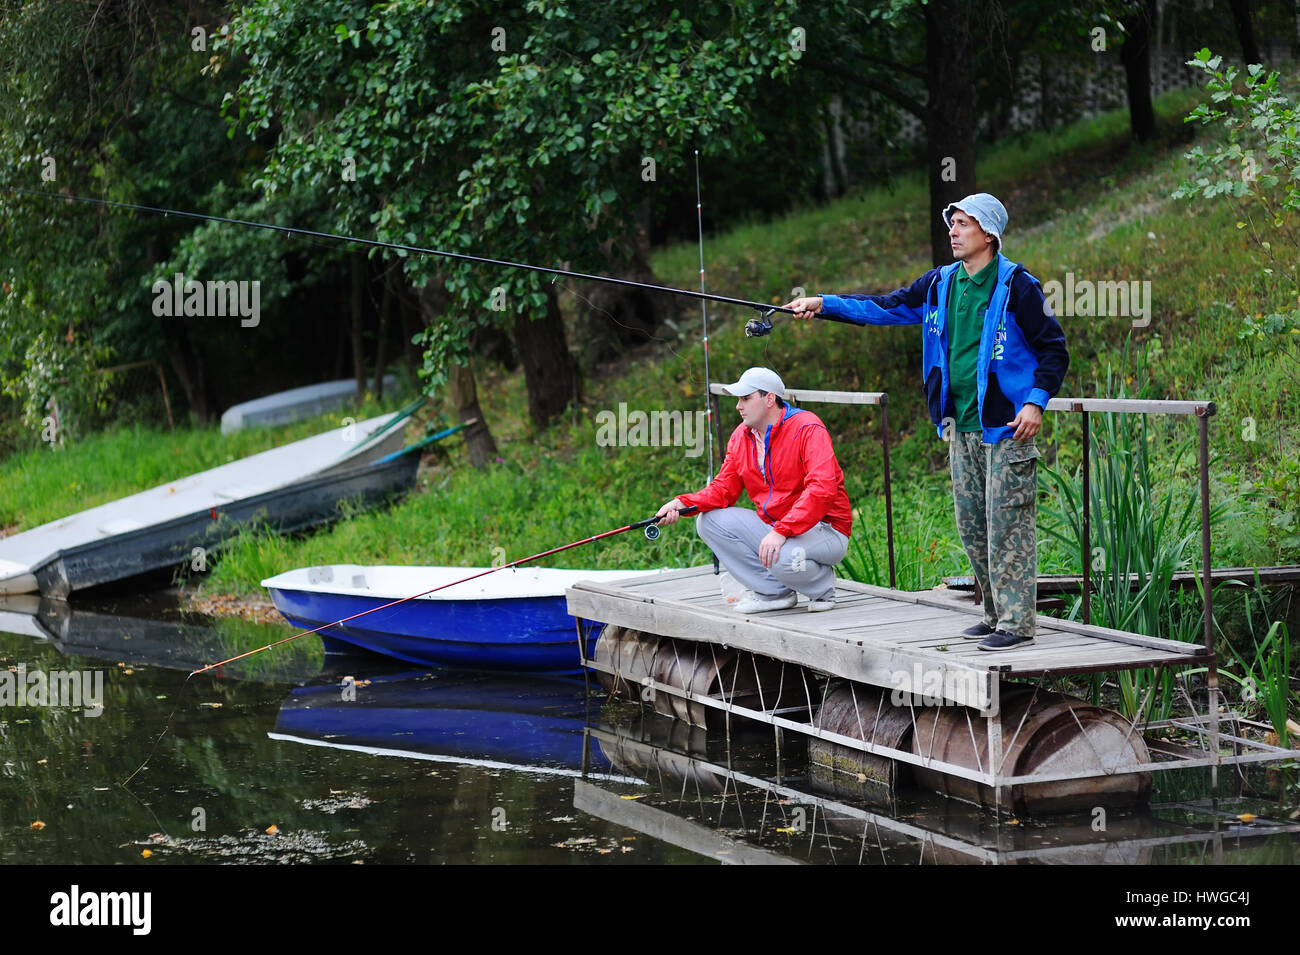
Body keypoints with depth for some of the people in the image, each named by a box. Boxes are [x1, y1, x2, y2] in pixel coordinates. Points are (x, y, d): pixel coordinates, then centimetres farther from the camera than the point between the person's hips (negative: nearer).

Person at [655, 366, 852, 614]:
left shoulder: (808, 429, -18)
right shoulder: (741, 436, 6)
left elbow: (822, 490, -30)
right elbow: (723, 489, 6)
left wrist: (781, 532, -38)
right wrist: (683, 503, -14)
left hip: (824, 530, -8)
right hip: (773, 526, 8)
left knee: (782, 558, -38)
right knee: (708, 520, -7)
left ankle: (823, 584, -1)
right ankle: (775, 591, -5)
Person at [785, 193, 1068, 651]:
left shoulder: (1017, 286, -8)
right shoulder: (941, 284, 11)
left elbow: (1053, 348, -5)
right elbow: (886, 307, 13)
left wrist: (1036, 401, -16)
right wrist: (825, 303, 3)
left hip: (1005, 425, -7)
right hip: (961, 425, 7)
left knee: (1008, 524, -8)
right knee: (972, 524, 10)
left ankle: (1016, 622, -5)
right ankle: (996, 612, 20)